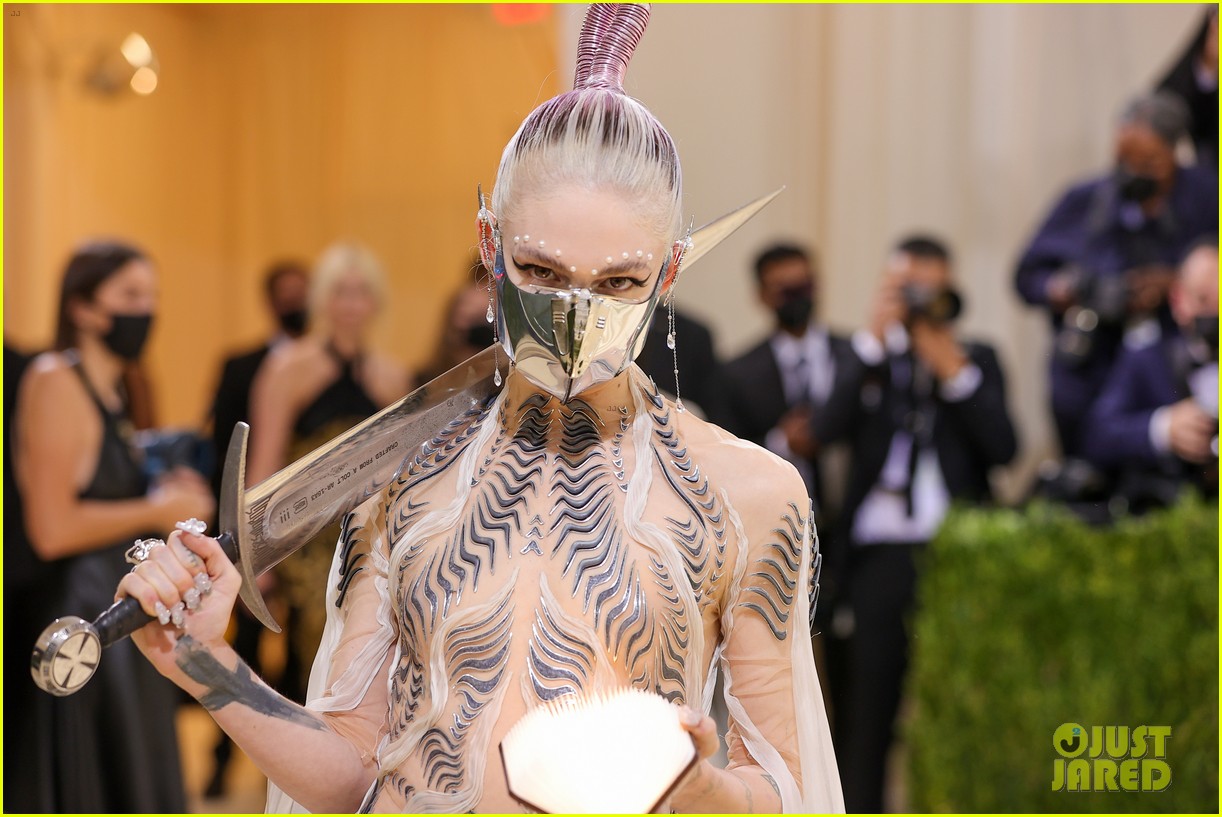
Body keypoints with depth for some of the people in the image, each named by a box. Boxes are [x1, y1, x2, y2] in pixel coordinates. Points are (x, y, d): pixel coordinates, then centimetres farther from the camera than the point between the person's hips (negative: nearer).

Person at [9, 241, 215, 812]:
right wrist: (154, 511, -11)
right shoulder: (55, 382, -14)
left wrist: (167, 494, 5)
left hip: (120, 621, 9)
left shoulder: (110, 390, 13)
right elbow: (51, 530, -21)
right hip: (75, 620, -9)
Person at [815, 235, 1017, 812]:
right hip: (879, 554, 0)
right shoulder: (867, 359, 13)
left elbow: (1004, 447, 0)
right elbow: (827, 429, -6)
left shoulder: (978, 359, 14)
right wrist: (874, 338, -8)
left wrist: (955, 370, -7)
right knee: (867, 706, 2)